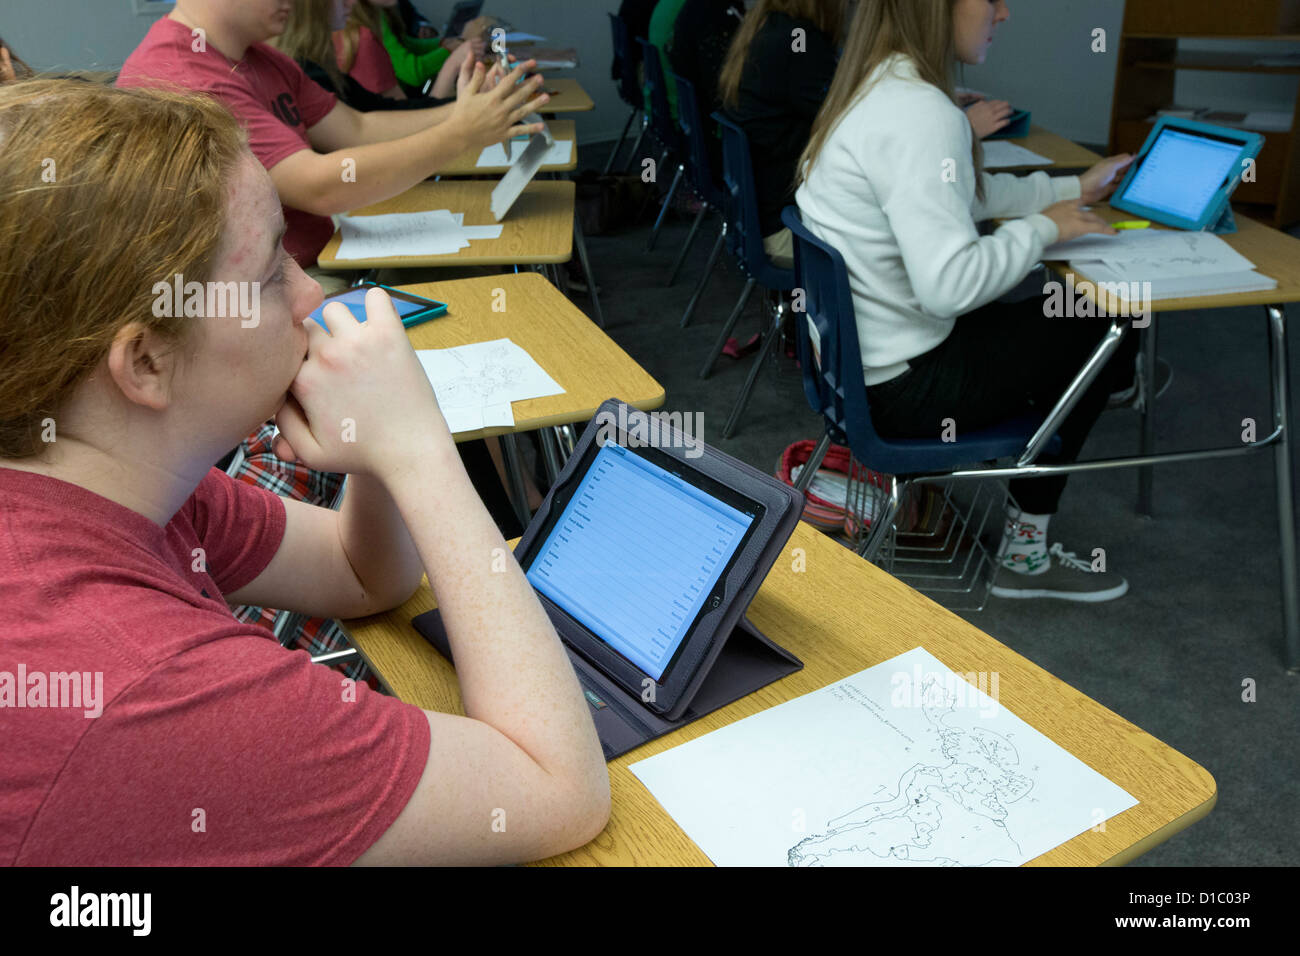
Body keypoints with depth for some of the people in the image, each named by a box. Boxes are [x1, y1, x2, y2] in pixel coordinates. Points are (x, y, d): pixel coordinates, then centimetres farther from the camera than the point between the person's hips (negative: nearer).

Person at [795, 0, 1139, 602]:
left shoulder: (878, 86, 7)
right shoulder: (920, 113, -25)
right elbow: (949, 285, -31)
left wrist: (1072, 188, 17)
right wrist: (1043, 227, -14)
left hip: (852, 353, 9)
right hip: (900, 384, -9)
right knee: (1105, 327, 7)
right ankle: (1026, 554, 19)